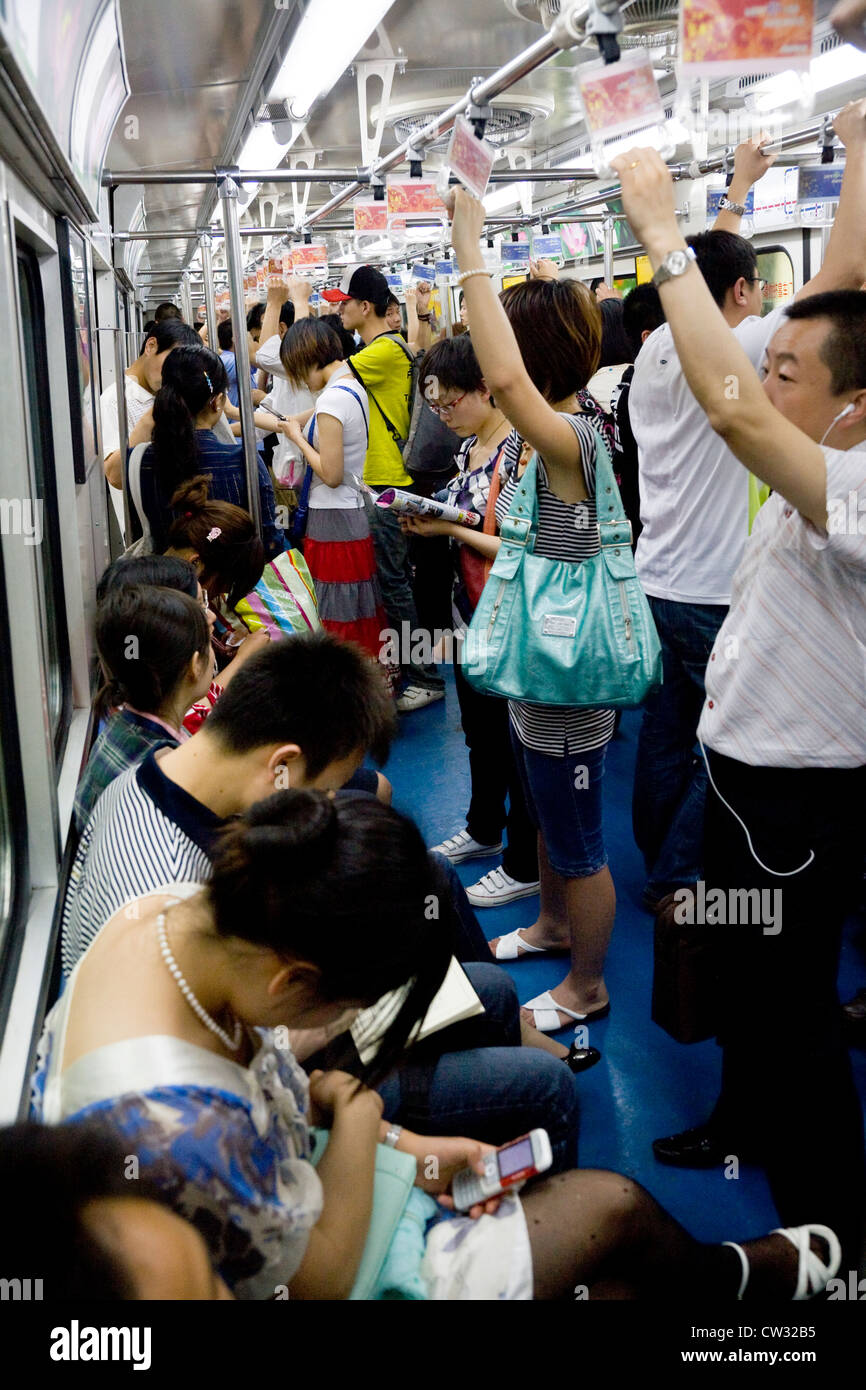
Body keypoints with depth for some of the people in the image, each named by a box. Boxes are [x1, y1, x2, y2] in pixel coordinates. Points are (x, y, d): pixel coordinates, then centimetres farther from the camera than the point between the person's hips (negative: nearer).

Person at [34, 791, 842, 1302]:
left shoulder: (179, 915, -16)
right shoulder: (181, 1129, -42)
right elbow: (315, 1283, -24)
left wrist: (400, 1146, -3)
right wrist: (357, 1119, -12)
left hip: (291, 1203, 7)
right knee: (615, 1209, 4)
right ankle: (734, 1276, 37)